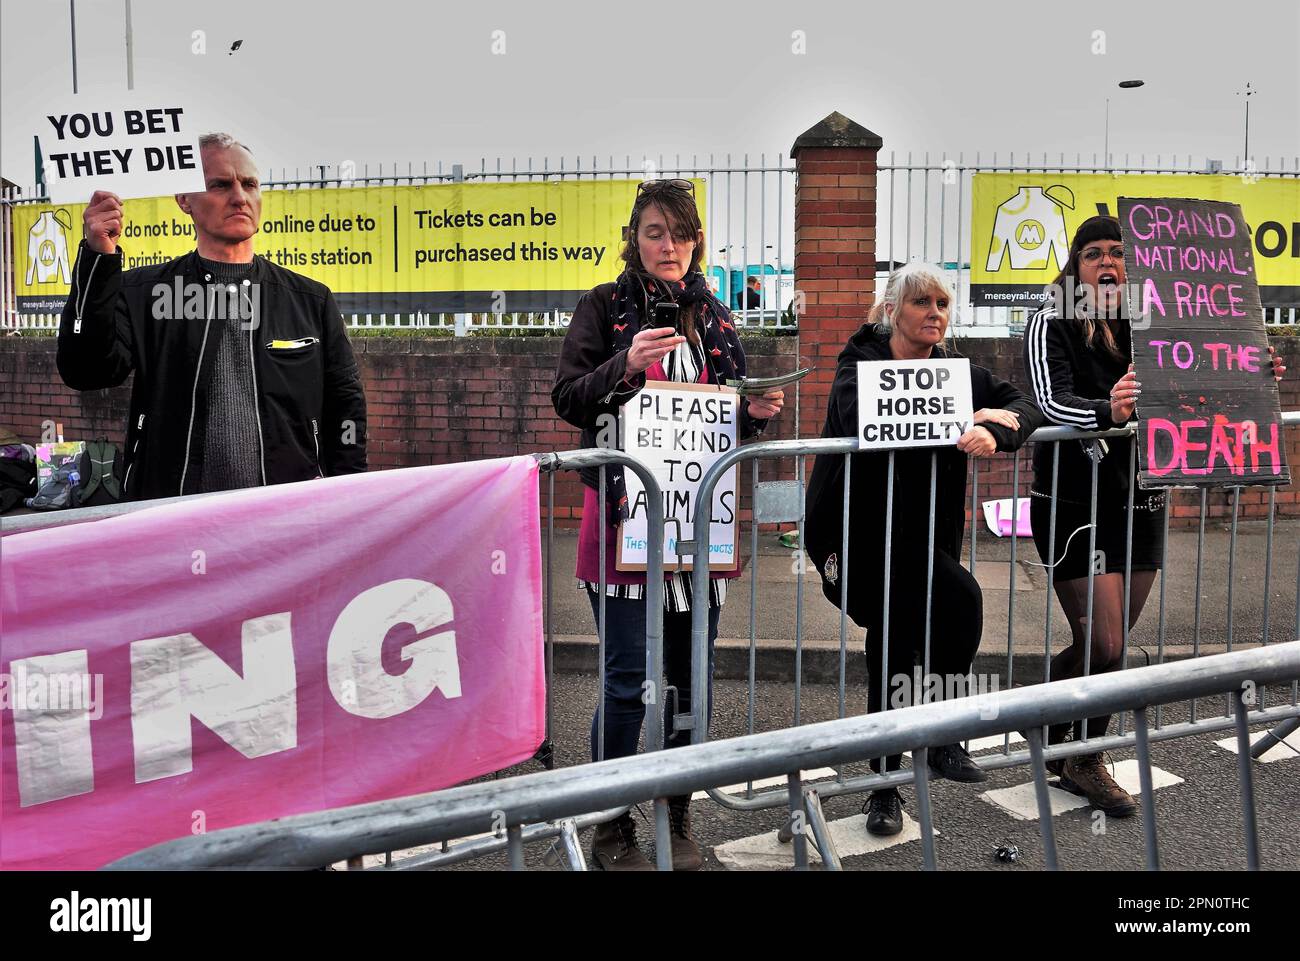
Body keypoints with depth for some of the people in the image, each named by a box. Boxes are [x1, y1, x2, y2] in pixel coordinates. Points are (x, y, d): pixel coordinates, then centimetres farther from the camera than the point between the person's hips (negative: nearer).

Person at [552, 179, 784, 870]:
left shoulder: (713, 317, 14)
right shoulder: (605, 307, 1)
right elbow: (568, 399, -6)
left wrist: (754, 412, -1)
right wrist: (626, 364, -22)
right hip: (626, 513, -4)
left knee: (694, 671, 9)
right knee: (628, 677, -3)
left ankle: (677, 818, 26)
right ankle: (612, 829, 14)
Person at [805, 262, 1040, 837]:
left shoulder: (955, 369, 7)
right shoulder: (861, 361, -8)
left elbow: (1025, 409, -4)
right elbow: (863, 418, -30)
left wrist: (992, 433, -28)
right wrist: (963, 419, -29)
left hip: (921, 532, 5)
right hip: (854, 527, -4)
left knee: (895, 642, 1)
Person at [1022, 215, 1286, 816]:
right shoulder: (1052, 324, -6)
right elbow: (1051, 401, -20)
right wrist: (1107, 412, -40)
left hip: (1139, 501, 5)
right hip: (1074, 502, -5)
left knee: (1104, 642, 11)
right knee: (1104, 644, -6)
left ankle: (1054, 743, 31)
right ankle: (1084, 762, 18)